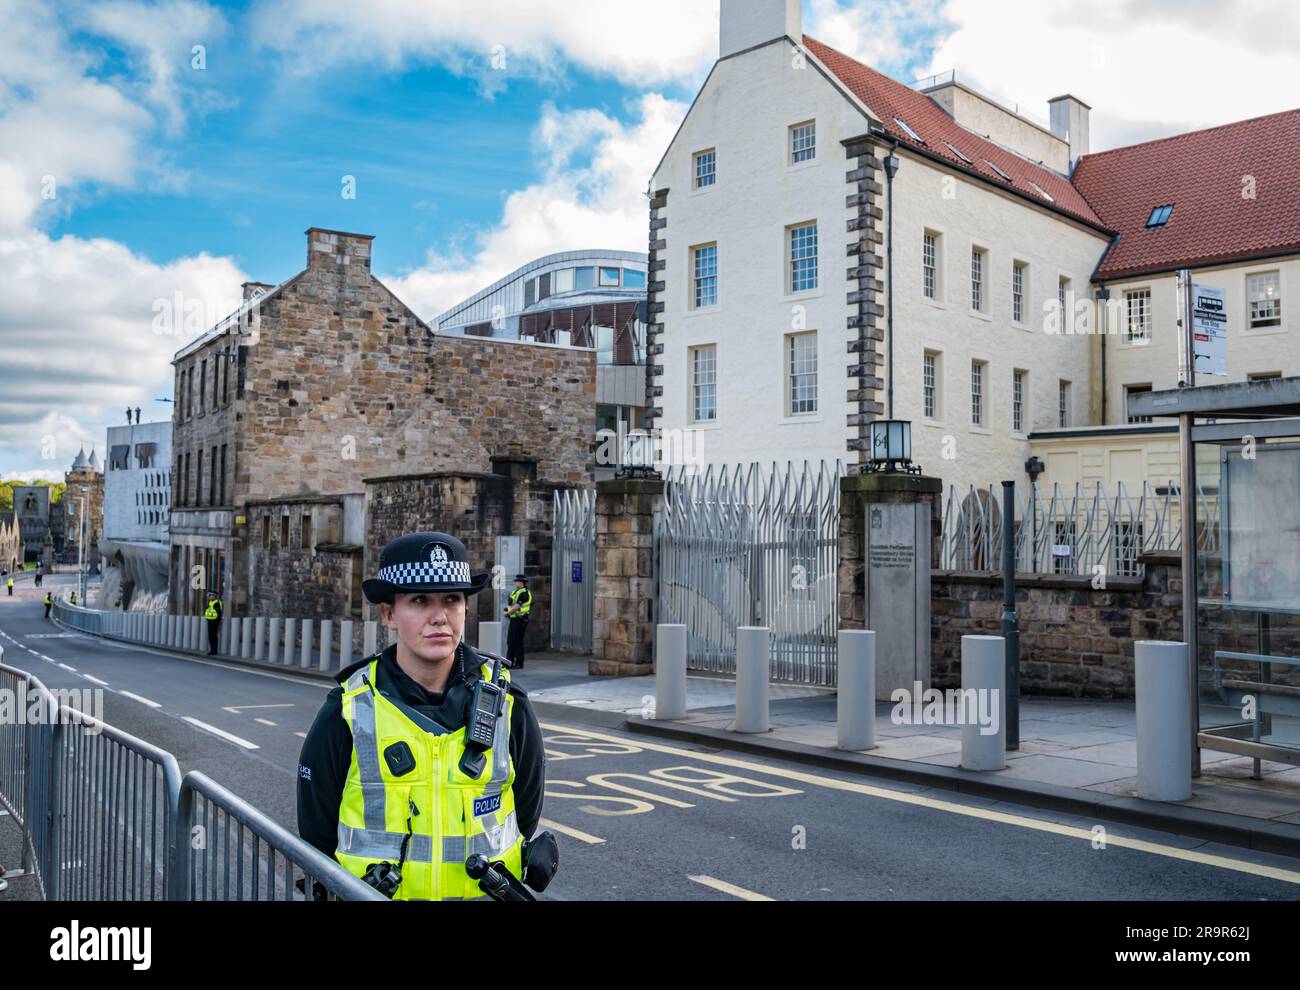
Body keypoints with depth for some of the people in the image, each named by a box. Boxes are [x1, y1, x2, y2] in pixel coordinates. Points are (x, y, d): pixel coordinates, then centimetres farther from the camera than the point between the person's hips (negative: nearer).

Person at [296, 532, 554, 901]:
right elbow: (317, 838, -1)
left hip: (488, 892, 1)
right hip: (368, 893, -1)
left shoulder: (507, 705, -8)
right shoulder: (344, 715, -12)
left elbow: (526, 820, 3)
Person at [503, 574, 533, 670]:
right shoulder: (515, 592, 19)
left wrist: (508, 612, -11)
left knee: (518, 642, -7)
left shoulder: (523, 593, -13)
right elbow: (511, 605, 24)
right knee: (510, 641, 12)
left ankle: (519, 664, -3)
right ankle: (509, 662, 17)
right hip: (514, 619, 10)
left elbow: (517, 606, -20)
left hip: (519, 620, -10)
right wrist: (508, 612, 7)